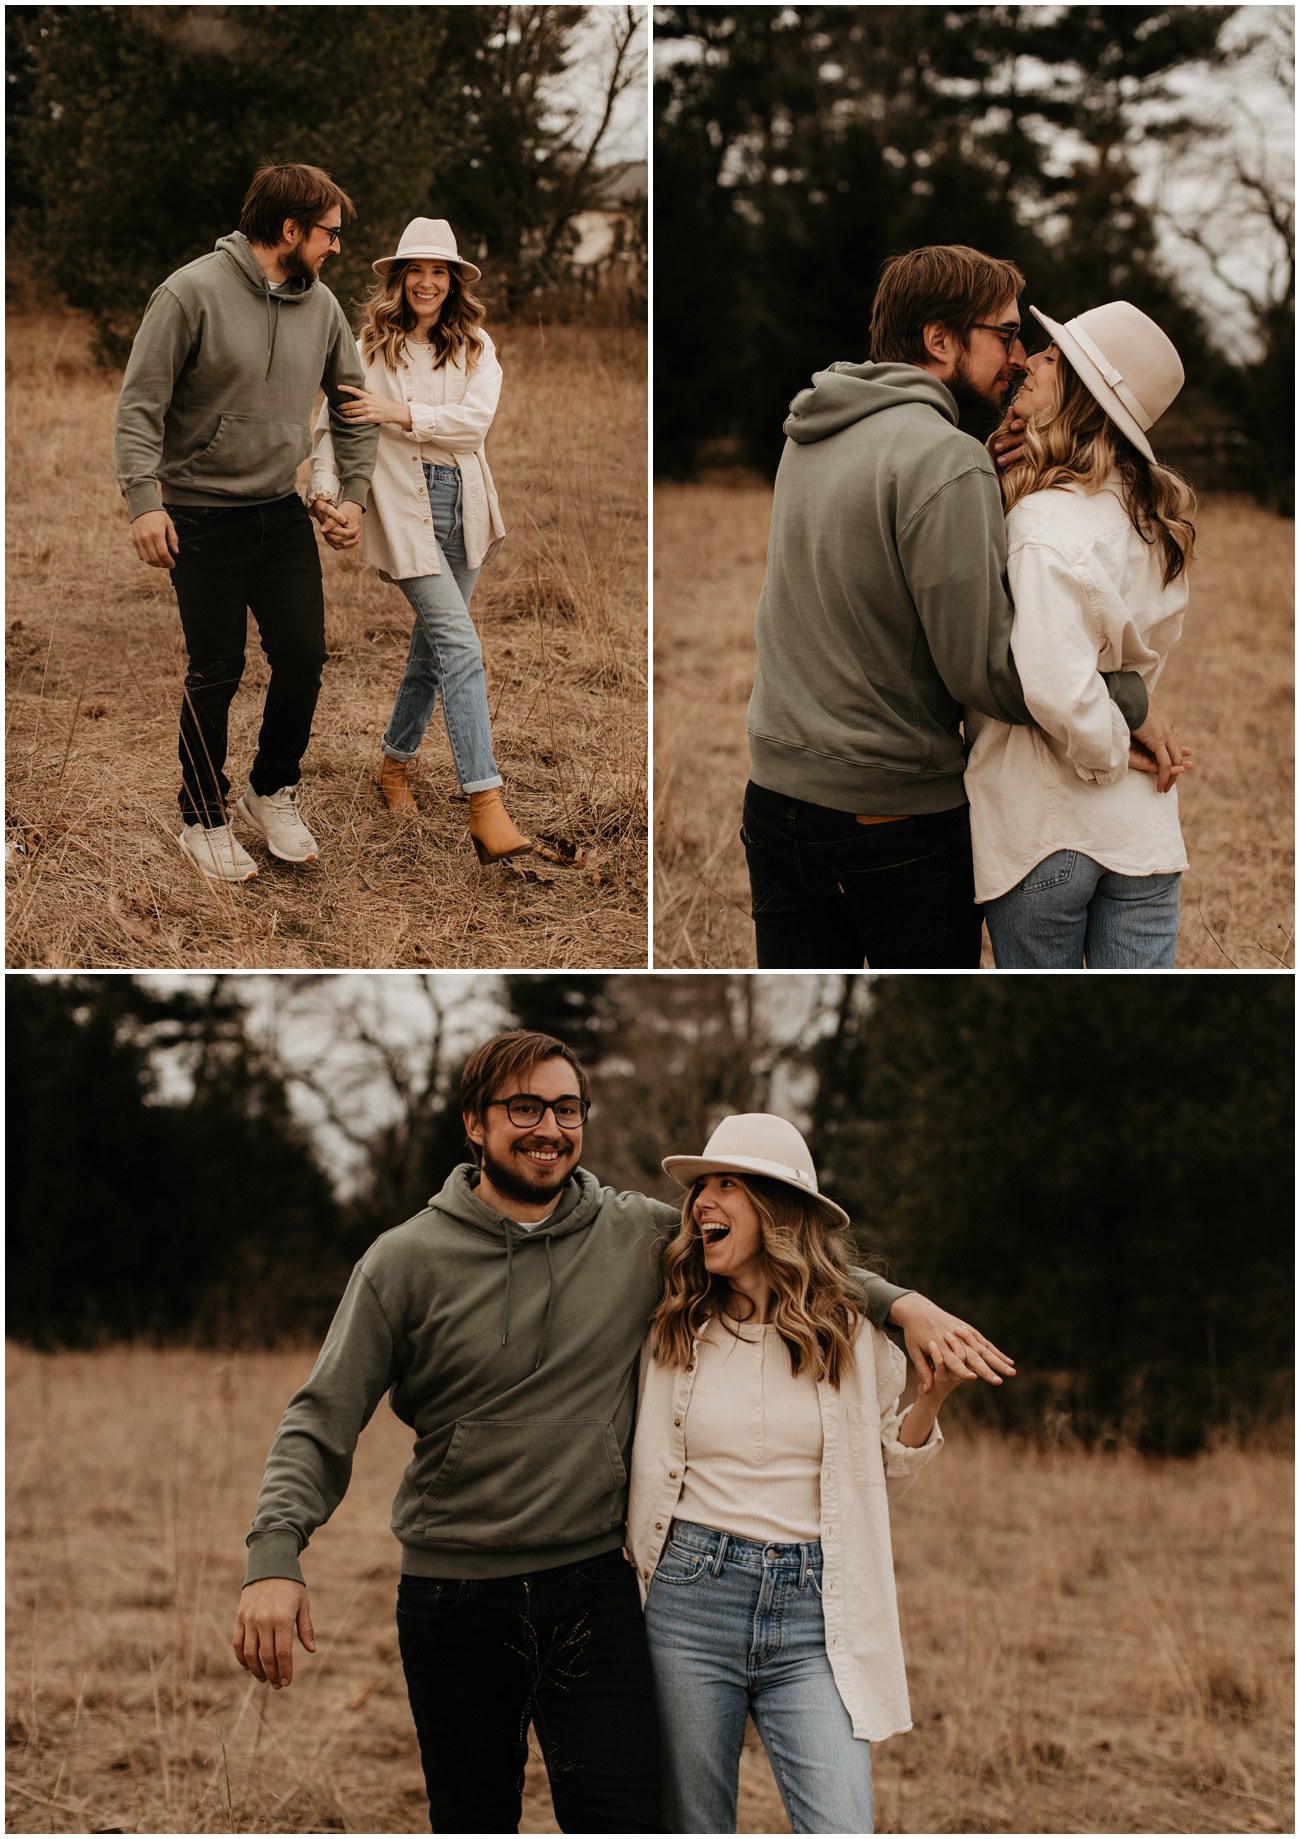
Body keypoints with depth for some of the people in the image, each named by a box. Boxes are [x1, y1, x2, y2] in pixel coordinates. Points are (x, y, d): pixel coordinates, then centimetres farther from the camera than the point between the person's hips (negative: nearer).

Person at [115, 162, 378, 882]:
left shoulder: (321, 305, 3)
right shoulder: (191, 293, -14)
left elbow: (352, 406, 16)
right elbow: (140, 403, -14)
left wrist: (353, 493, 8)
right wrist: (144, 500, -21)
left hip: (283, 512, 5)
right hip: (203, 516, -5)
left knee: (304, 656, 3)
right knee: (215, 674, 1)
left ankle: (273, 791, 26)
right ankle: (204, 822, 17)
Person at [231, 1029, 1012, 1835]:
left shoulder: (640, 1234, 2)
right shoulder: (406, 1262, -2)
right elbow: (323, 1421, -5)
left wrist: (901, 1303, 0)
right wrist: (275, 1556, -19)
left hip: (594, 1587, 1)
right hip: (453, 1602, -1)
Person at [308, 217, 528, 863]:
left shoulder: (475, 348, 7)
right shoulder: (369, 348, 0)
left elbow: (476, 418, -8)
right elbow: (333, 425, -1)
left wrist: (401, 414, -16)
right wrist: (324, 488, -18)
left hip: (462, 505, 4)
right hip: (403, 507, -4)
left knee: (432, 645, 14)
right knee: (460, 646, -15)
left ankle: (395, 764, 36)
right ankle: (485, 806, -21)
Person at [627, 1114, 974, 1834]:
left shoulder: (852, 1338, 4)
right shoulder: (674, 1335, 5)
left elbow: (885, 1475, 15)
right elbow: (648, 1479, 13)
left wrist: (932, 1397, 1)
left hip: (812, 1614, -1)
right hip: (693, 1596, 1)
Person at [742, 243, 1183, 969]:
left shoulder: (810, 438, 7)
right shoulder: (946, 462, -19)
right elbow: (986, 669, -21)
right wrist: (1129, 700, -9)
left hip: (779, 791, 7)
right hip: (898, 817, -7)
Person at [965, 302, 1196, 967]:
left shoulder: (1046, 523, -18)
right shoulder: (1151, 515, 6)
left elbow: (1054, 686, -28)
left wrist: (1109, 756, -13)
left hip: (1039, 830, -6)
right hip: (1140, 830, 6)